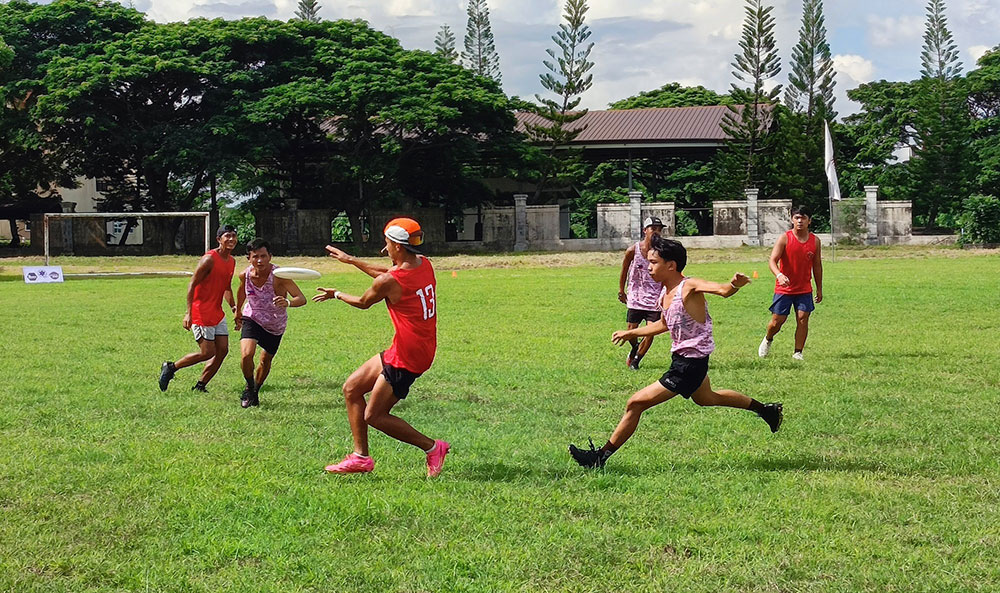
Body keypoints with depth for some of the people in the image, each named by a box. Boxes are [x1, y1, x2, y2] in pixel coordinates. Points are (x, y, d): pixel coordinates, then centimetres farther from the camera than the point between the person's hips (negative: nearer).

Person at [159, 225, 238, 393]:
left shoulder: (232, 261, 10)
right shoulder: (209, 259, -16)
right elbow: (192, 285, -17)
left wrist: (233, 306, 11)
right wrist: (188, 313, -22)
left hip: (217, 313, 8)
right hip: (201, 312, -8)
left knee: (223, 350, 2)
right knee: (208, 352, -8)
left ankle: (200, 387, 13)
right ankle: (170, 367, 11)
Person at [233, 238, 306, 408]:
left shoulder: (279, 276, -29)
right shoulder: (245, 275, -17)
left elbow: (302, 298, -37)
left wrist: (288, 302, -59)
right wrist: (238, 311, 22)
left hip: (275, 326, -1)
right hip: (252, 319, 1)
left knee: (266, 361, 14)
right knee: (246, 354, -22)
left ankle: (255, 391, 41)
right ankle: (249, 387, 5)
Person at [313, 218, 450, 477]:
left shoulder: (388, 282, -21)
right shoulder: (424, 264, 2)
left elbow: (363, 302, 1)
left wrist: (336, 294, 21)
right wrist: (351, 260, 29)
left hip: (406, 358, -9)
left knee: (374, 416, 0)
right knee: (351, 388, 14)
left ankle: (432, 447, 6)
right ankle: (361, 456, 17)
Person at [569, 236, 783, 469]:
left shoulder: (689, 287, -22)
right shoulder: (665, 294, 3)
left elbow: (723, 290, -39)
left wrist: (734, 284, -62)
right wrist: (631, 333, 27)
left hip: (690, 365, -10)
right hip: (682, 358, 10)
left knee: (636, 403, -9)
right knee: (706, 397, 36)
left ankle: (600, 457, 0)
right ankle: (766, 409, 52)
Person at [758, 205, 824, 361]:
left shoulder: (815, 241, 2)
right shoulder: (784, 239, -9)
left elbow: (817, 266, 12)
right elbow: (772, 261, -17)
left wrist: (819, 289, 13)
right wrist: (779, 275, -37)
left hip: (804, 289, 2)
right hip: (784, 288, -2)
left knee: (803, 318, -7)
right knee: (777, 320, 1)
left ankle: (798, 352, 2)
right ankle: (768, 340, 32)